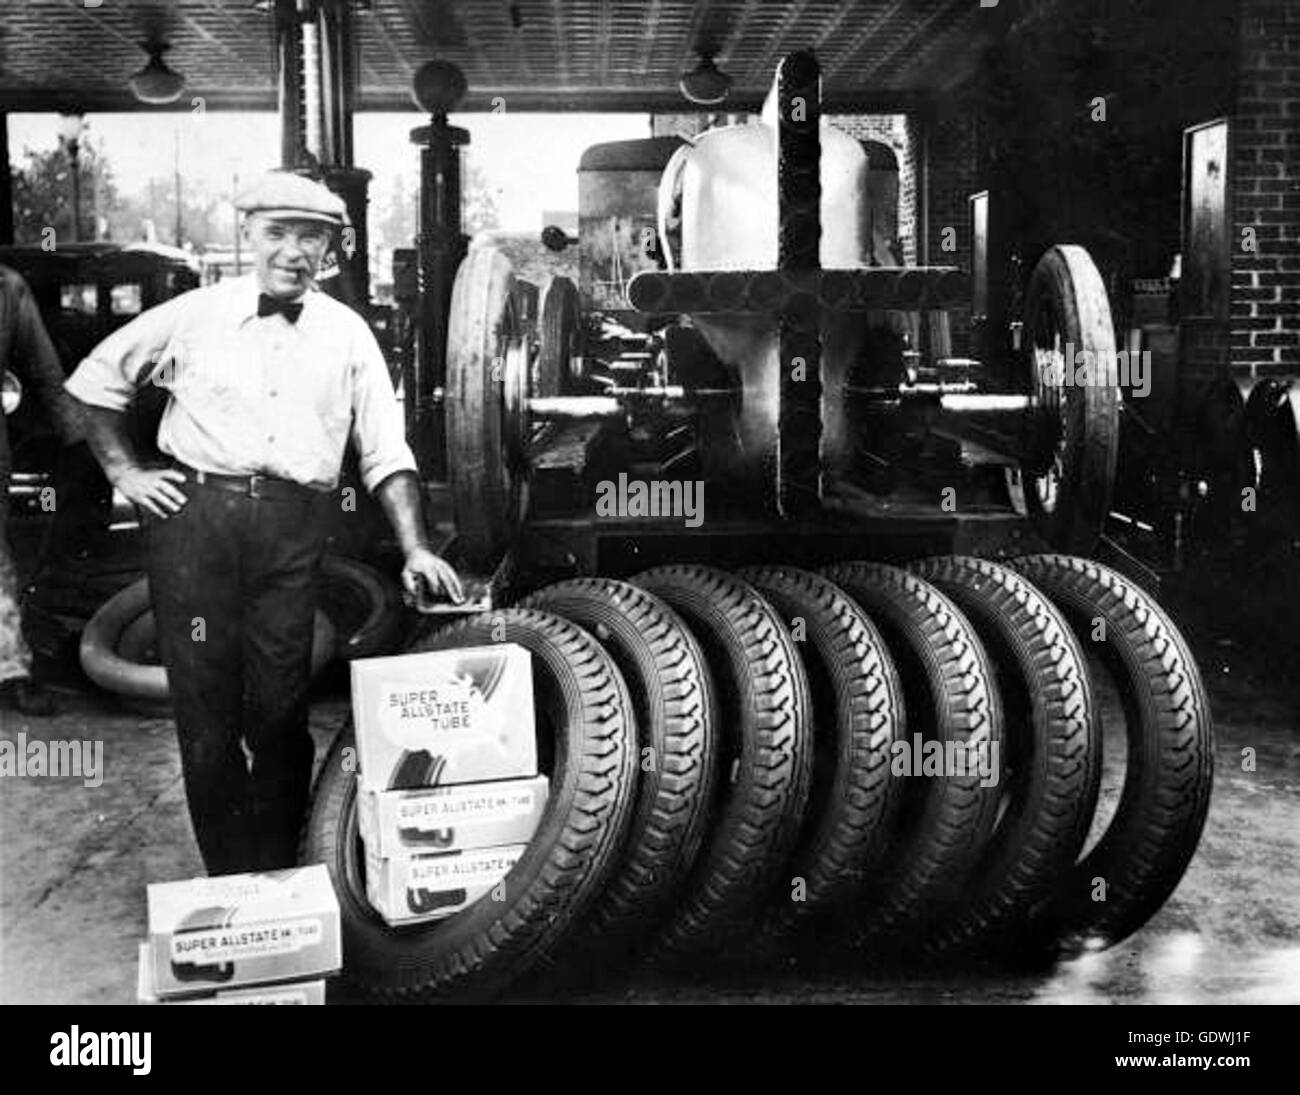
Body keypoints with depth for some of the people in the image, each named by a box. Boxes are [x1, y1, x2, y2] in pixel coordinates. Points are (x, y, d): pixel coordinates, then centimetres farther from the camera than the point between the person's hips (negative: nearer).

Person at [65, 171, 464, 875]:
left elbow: (386, 454, 6)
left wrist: (415, 550, -2)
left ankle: (279, 878, 19)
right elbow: (94, 380, 17)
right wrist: (123, 471, 9)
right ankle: (228, 882, 15)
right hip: (195, 513, 0)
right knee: (205, 704, 2)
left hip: (294, 531, 1)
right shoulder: (194, 316, 5)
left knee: (281, 709, 3)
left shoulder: (347, 335, 8)